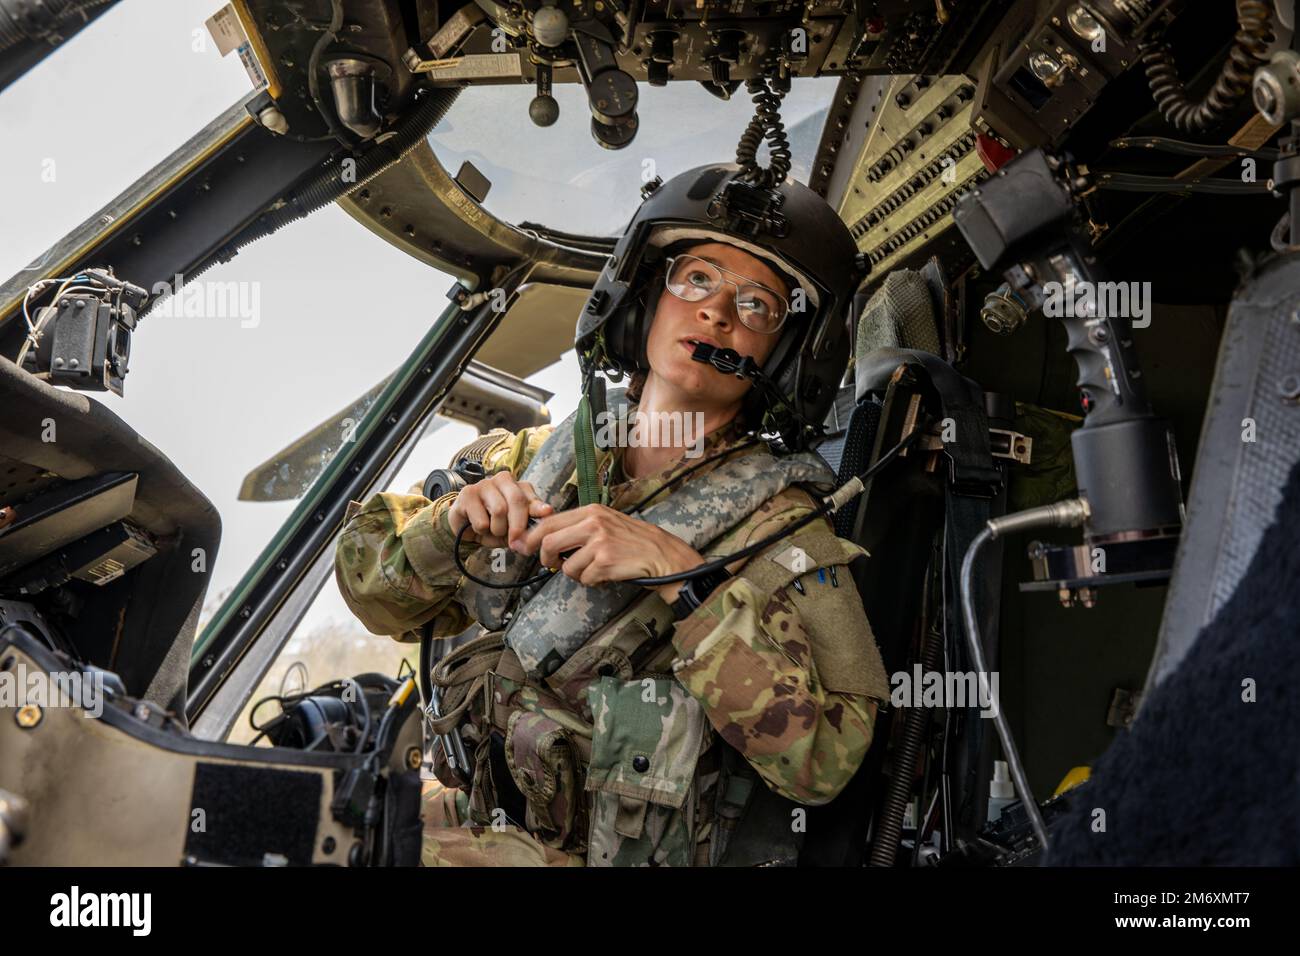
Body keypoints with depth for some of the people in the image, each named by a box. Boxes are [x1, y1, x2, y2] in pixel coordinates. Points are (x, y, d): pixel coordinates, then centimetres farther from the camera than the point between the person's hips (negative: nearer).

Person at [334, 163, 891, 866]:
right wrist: (452, 522, -10)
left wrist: (682, 576, -25)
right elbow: (372, 591, 10)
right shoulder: (531, 459, 6)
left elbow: (823, 762, -20)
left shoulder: (779, 527, -8)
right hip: (450, 820, 5)